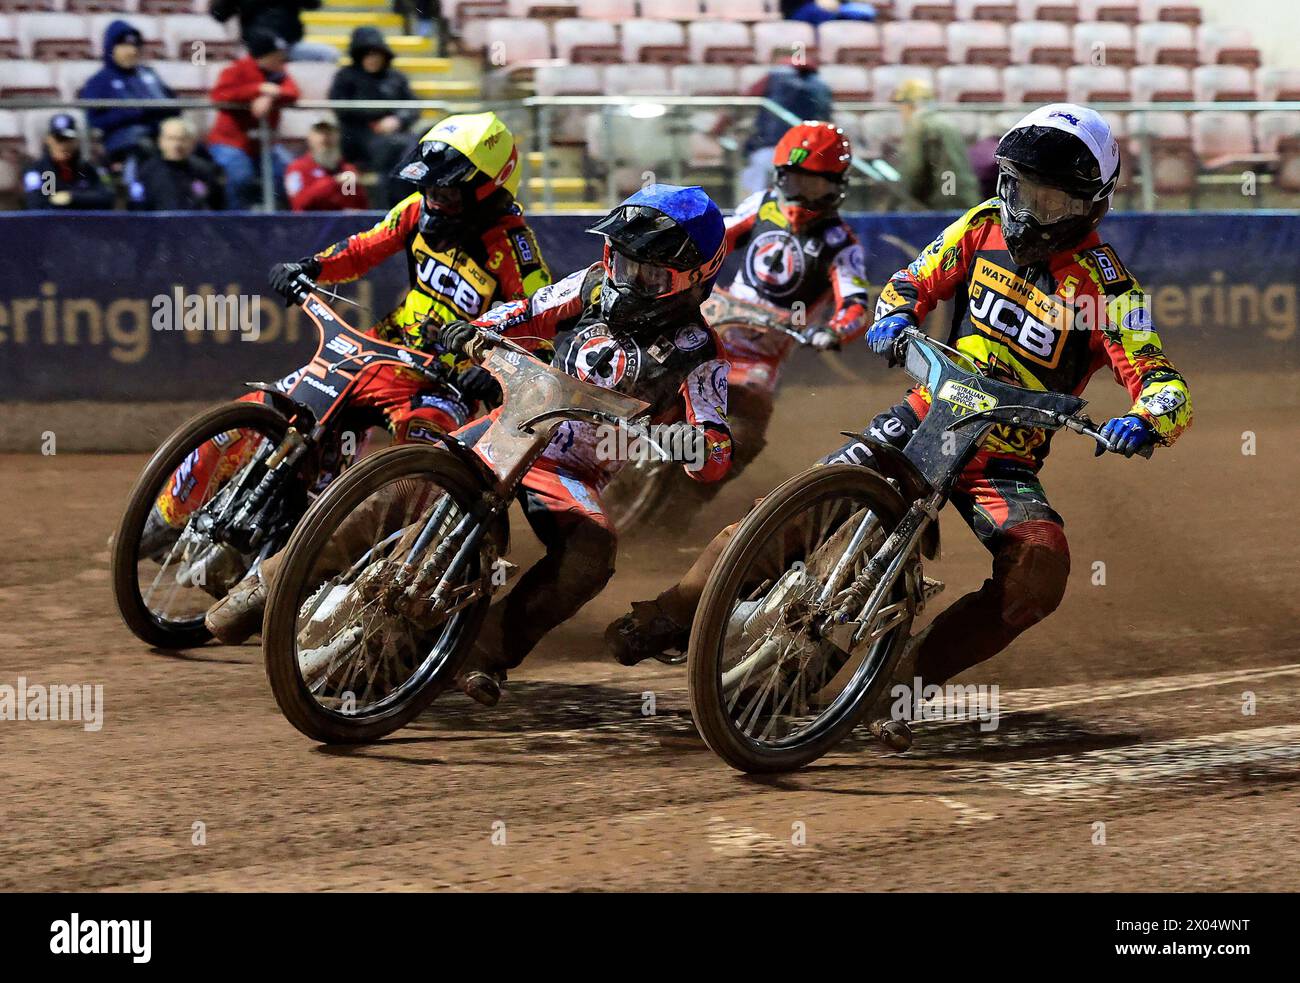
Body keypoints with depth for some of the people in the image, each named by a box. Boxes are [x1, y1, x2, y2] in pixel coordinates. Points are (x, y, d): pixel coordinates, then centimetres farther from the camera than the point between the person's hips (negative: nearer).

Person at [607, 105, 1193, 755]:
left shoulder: (1107, 287, -10)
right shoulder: (983, 227, 2)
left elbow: (1164, 385, -17)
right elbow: (915, 281, 13)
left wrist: (1144, 421, -41)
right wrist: (893, 315, -11)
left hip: (1007, 458, -2)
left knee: (1042, 569, -29)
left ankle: (909, 678, -19)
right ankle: (678, 608, -2)